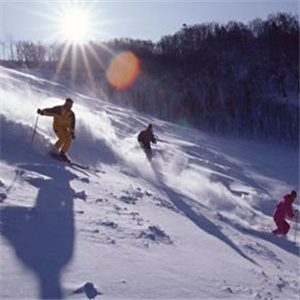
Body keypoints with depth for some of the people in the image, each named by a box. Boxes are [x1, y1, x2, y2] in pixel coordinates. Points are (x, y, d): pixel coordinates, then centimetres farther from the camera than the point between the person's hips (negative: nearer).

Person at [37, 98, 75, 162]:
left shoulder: (71, 114, 6)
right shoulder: (59, 109, -9)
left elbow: (72, 124, 11)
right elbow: (50, 111, -14)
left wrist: (72, 132, 4)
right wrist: (42, 112, -32)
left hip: (65, 128, 6)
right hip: (57, 126, -5)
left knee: (69, 139, -15)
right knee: (63, 138, -26)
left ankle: (62, 153, -4)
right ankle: (54, 150, -13)